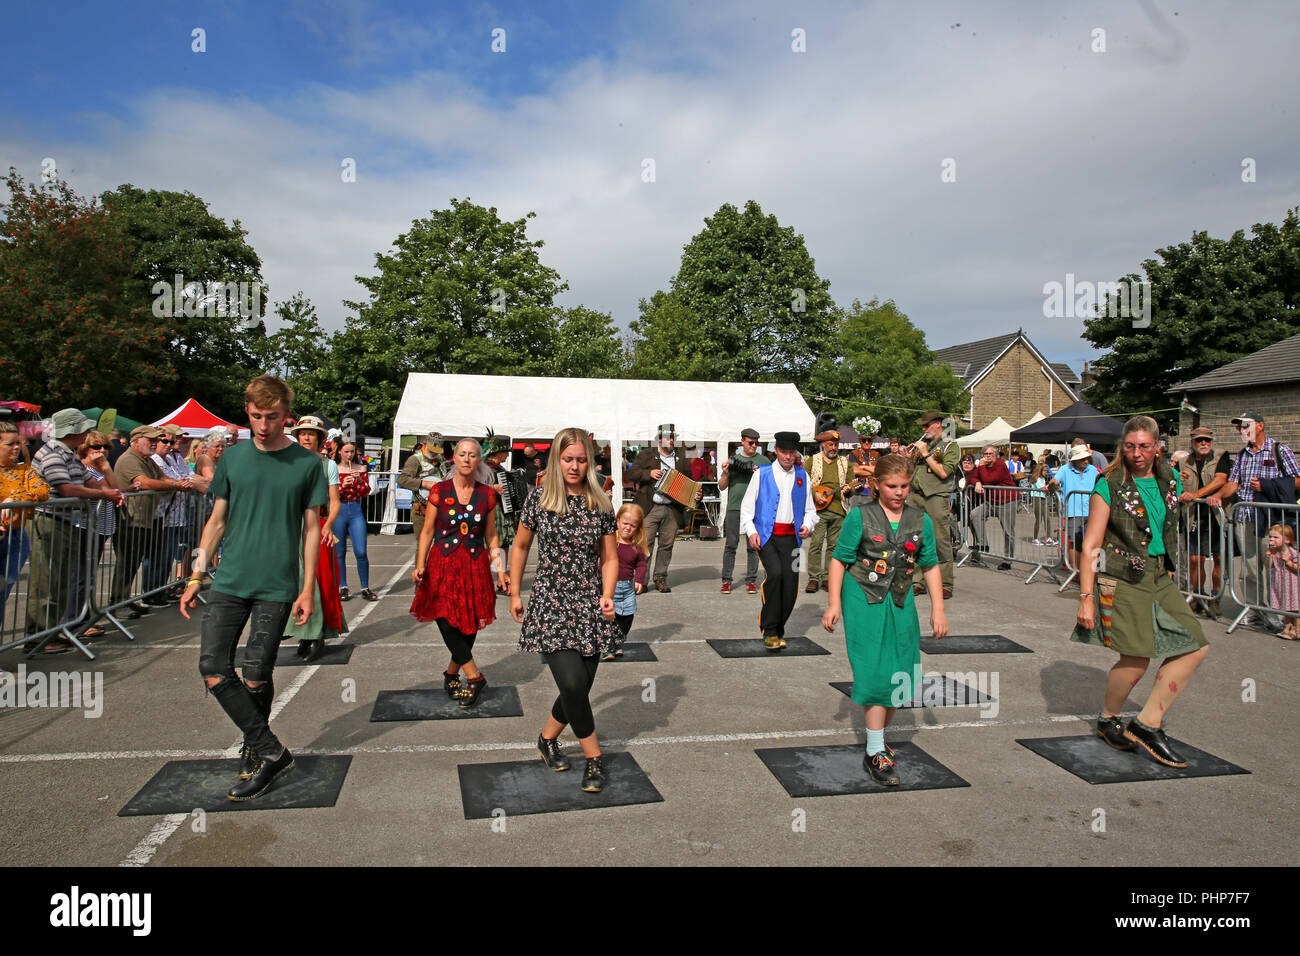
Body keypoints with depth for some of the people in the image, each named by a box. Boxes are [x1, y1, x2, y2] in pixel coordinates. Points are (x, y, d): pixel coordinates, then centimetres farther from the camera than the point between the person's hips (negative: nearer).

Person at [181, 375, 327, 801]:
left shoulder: (307, 463, -1)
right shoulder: (233, 458, 7)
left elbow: (311, 529, 2)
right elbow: (217, 520, 12)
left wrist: (308, 589, -2)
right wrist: (194, 578, 9)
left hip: (277, 586, -3)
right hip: (229, 581, 3)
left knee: (256, 675, 2)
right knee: (213, 667, -6)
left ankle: (254, 749, 26)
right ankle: (271, 751, 5)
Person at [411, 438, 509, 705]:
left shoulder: (487, 494, 5)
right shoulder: (439, 491, 0)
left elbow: (491, 536, 10)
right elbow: (427, 532, 2)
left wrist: (500, 570, 4)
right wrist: (420, 566, -8)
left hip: (475, 567, 2)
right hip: (443, 565, -1)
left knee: (469, 626, 4)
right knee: (446, 622, -10)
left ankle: (451, 673, 25)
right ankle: (474, 676, -1)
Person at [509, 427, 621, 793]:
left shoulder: (600, 505, 3)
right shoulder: (539, 498, -1)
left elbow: (610, 558, 8)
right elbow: (521, 546, 11)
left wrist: (607, 595, -7)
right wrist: (515, 593, 10)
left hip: (590, 606, 3)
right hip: (550, 603, -3)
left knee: (580, 687, 6)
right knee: (573, 683, -14)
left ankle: (547, 739, 33)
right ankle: (594, 758, 5)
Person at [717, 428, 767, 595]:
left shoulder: (763, 461, 11)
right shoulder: (733, 460, 14)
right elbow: (721, 487, 13)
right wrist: (726, 474, -5)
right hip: (734, 508, 1)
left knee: (753, 546, 1)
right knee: (730, 545, 0)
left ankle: (751, 581, 8)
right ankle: (726, 581, 6)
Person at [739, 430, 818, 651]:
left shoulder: (802, 476, 13)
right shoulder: (761, 474, 4)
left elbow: (810, 509, 20)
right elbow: (747, 506, 5)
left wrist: (807, 525, 0)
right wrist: (751, 531, -8)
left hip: (790, 537, 3)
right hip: (766, 535, -3)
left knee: (790, 586, -3)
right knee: (775, 573, -25)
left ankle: (777, 631, 18)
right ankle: (769, 631, -12)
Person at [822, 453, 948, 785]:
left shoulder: (921, 520, 5)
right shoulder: (860, 517, -6)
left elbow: (931, 566, 11)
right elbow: (840, 560, -3)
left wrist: (938, 609, 7)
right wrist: (834, 604, -7)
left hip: (901, 604, 5)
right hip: (864, 602, -4)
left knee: (899, 675, 8)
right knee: (875, 673, -9)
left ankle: (878, 738, 29)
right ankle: (875, 755, -2)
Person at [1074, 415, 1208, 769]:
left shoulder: (1171, 481, 8)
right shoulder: (1109, 485, -8)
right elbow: (1090, 546, -10)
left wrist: (1168, 570, 20)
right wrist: (1086, 597, -14)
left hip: (1159, 577, 7)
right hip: (1120, 580, -7)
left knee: (1195, 647, -2)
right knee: (1137, 659, -12)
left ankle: (1147, 723, 7)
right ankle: (1108, 719, 16)